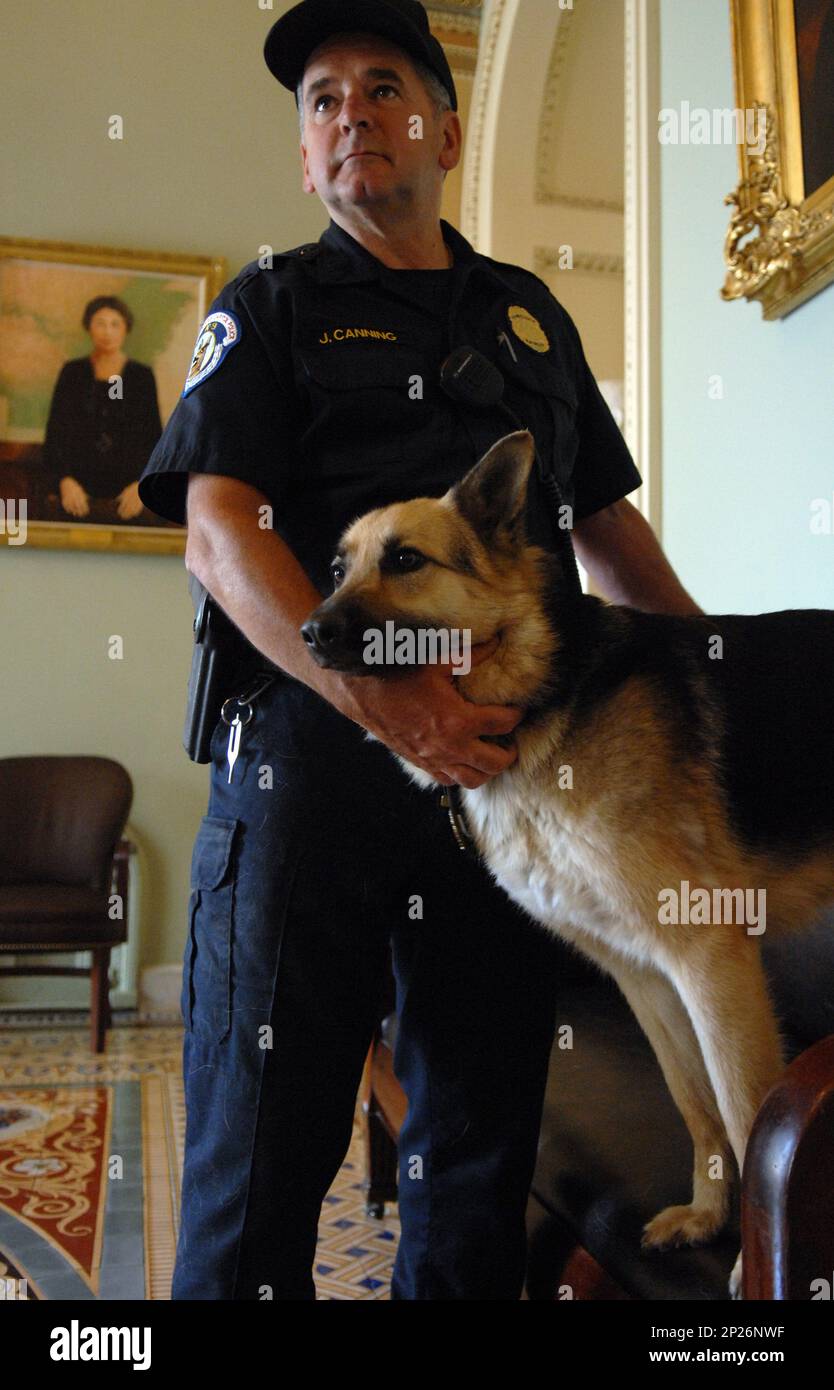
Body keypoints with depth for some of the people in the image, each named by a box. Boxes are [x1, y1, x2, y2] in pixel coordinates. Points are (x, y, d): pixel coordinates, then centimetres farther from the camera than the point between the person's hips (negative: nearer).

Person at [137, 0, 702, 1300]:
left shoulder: (529, 312, 22)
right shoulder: (270, 305, 10)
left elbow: (605, 518, 26)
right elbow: (217, 531, -6)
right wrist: (373, 692, -22)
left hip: (505, 744, 4)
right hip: (313, 742, -3)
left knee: (486, 1132, 12)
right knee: (263, 1137, 1)